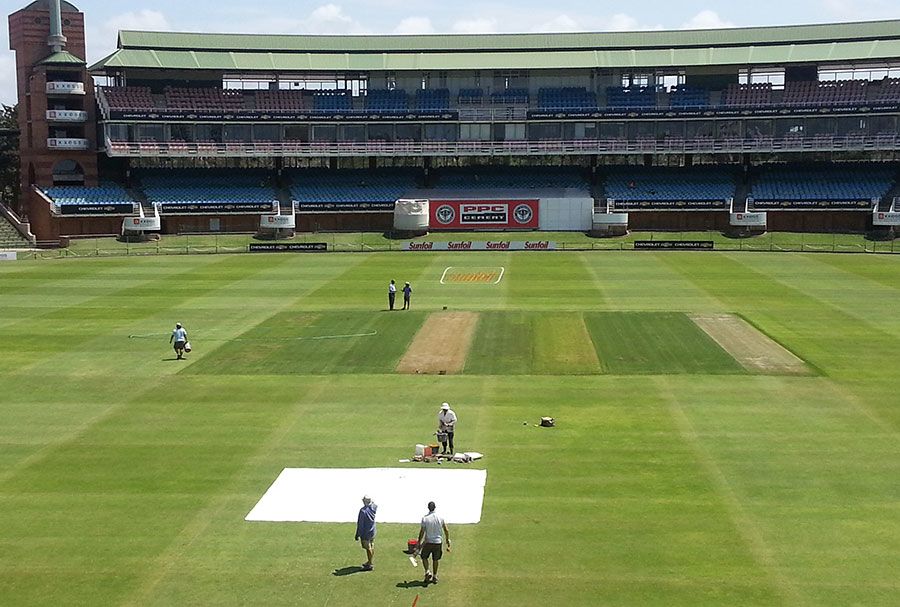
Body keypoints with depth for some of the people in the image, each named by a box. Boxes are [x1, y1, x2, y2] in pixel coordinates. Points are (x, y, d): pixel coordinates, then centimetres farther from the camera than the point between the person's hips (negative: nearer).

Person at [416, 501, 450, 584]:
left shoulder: (425, 518, -12)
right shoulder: (440, 518, -4)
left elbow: (422, 532, -10)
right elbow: (446, 530, 2)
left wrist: (419, 543, -1)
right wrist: (448, 540, 15)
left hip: (428, 542, -2)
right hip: (438, 542, 3)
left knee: (424, 557, 18)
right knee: (435, 560, 16)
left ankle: (427, 572, 1)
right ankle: (434, 577, 21)